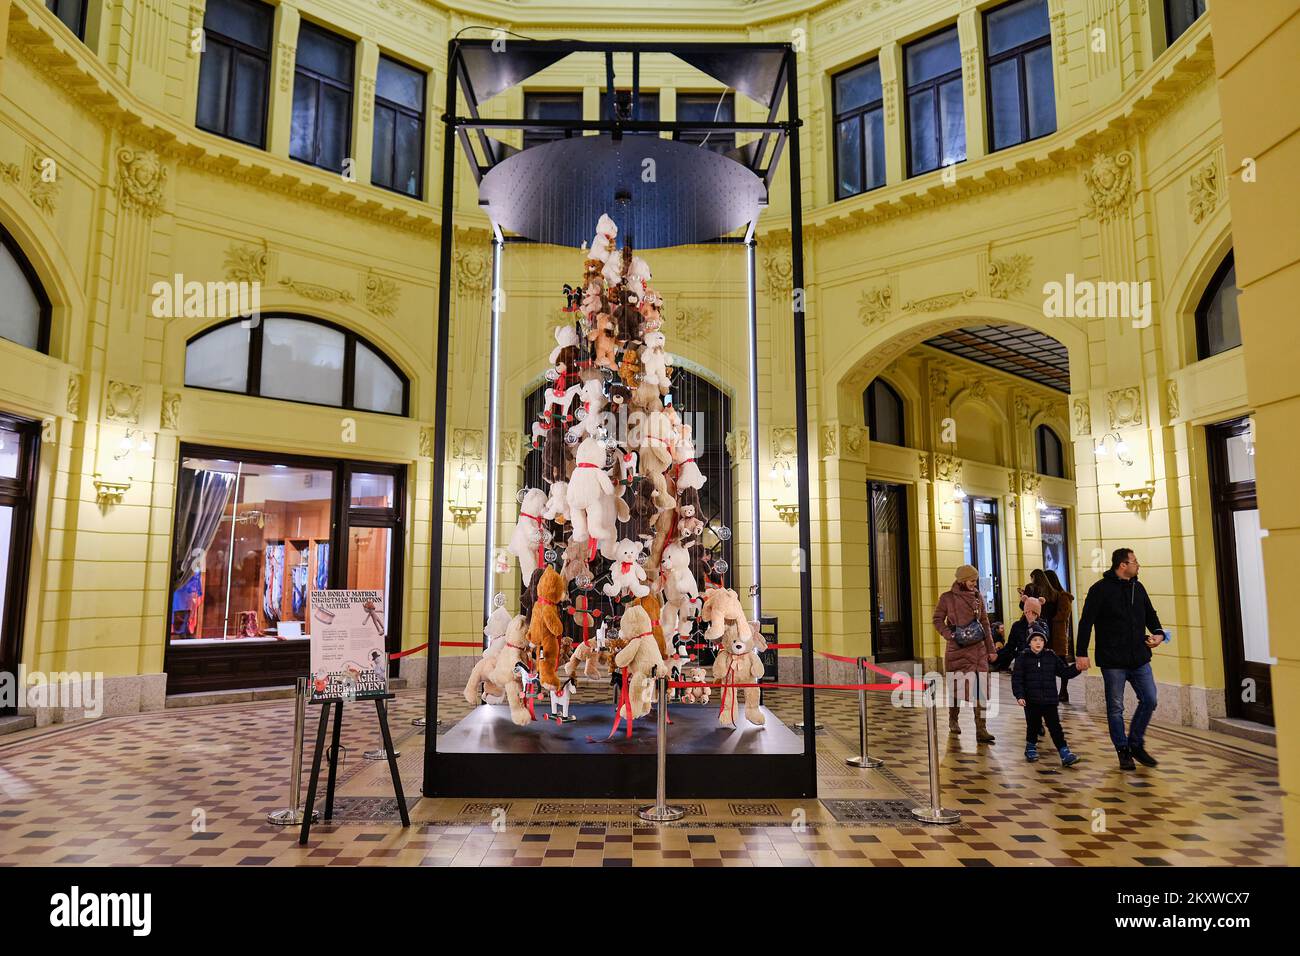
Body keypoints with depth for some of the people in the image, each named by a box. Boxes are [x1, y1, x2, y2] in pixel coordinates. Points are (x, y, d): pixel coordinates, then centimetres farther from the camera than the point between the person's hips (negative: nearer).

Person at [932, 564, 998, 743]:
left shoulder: (978, 597, 6)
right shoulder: (947, 598, -3)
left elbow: (985, 624, 10)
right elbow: (937, 620, 2)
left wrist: (991, 649, 8)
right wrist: (950, 635, -14)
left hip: (978, 649, 2)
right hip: (957, 649, -2)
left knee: (981, 688, -5)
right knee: (956, 686, 9)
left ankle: (981, 730, -3)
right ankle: (953, 721, 31)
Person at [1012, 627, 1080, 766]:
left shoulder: (1051, 657, 5)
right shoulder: (1023, 657, -4)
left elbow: (1064, 671, 10)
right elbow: (1017, 678, -6)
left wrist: (1076, 668, -9)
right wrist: (1019, 696, -15)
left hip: (1050, 700, 1)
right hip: (1031, 701, -1)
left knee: (1055, 726, -1)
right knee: (1033, 726, 9)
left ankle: (1065, 754, -2)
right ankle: (1031, 748, 30)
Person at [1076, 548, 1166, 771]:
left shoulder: (1138, 588, 10)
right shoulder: (1100, 589, -10)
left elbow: (1150, 614, 21)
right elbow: (1086, 622, -11)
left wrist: (1158, 633, 0)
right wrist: (1081, 653, -15)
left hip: (1139, 659, 6)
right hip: (1112, 661, -6)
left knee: (1149, 700, 5)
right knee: (1115, 708, 4)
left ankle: (1136, 744, 23)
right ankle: (1123, 751, 17)